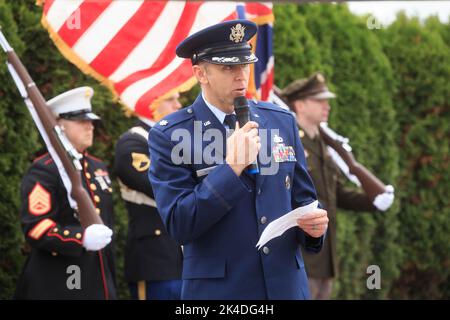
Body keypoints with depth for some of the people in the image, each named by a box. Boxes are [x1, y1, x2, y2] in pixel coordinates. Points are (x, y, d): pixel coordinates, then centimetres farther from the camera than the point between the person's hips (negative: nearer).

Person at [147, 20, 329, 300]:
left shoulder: (282, 121, 6)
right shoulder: (169, 135, -7)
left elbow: (302, 199, 13)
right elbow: (179, 225, -14)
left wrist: (314, 222, -9)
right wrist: (232, 168, -21)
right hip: (217, 289, -4)